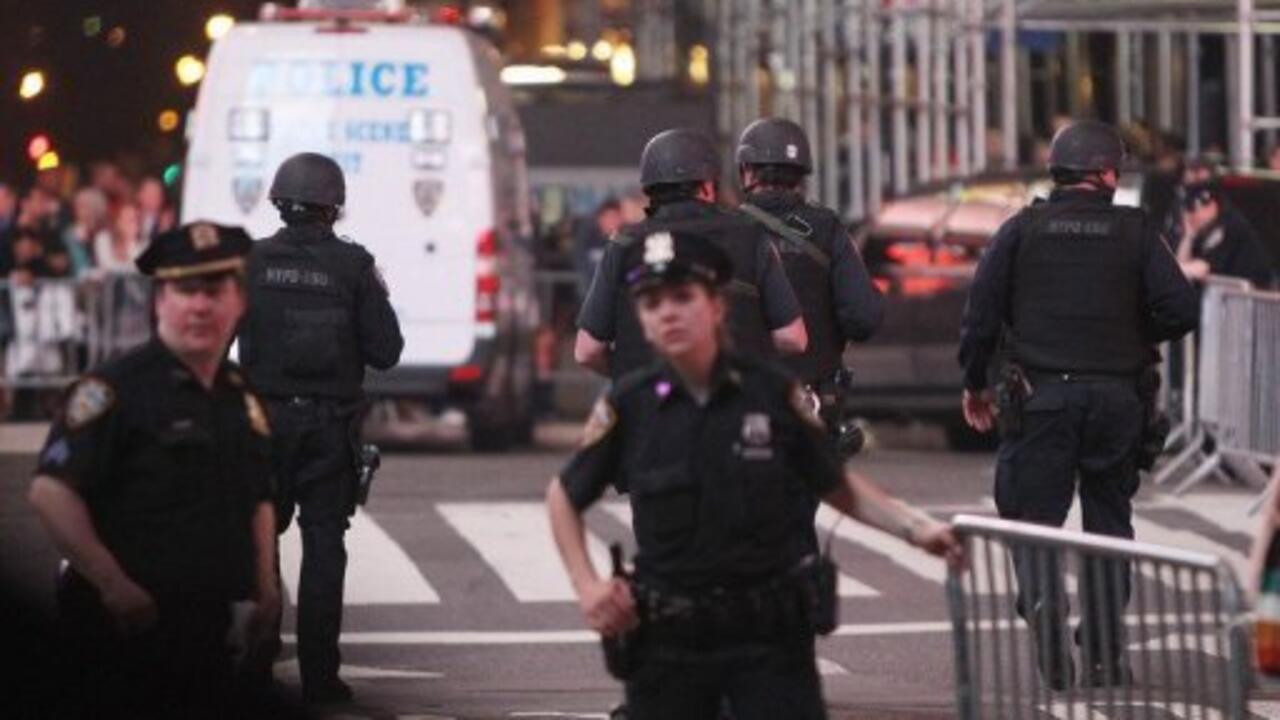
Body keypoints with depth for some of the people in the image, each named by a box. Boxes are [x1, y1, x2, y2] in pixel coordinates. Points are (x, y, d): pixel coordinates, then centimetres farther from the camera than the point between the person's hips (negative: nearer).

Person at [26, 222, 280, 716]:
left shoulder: (242, 398, 13)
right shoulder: (116, 389, -10)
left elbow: (258, 500, 27)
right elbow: (51, 491, -18)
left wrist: (265, 583, 13)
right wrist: (112, 584, -19)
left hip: (208, 630, 7)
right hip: (125, 627, -7)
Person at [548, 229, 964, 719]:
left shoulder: (773, 394, -4)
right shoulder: (628, 405, -3)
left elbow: (836, 486, 8)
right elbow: (564, 497, 12)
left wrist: (914, 527, -2)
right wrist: (586, 584, 2)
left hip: (770, 635, -1)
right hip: (667, 640, 1)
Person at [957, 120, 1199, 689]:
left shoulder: (1022, 230, 2)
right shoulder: (1136, 232, 2)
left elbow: (980, 314, 1)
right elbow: (1181, 311, -5)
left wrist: (975, 384, 15)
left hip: (1041, 396, -1)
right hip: (1117, 397, 1)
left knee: (1032, 517, 3)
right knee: (1109, 523, 12)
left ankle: (1043, 604, -24)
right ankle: (1104, 653, 12)